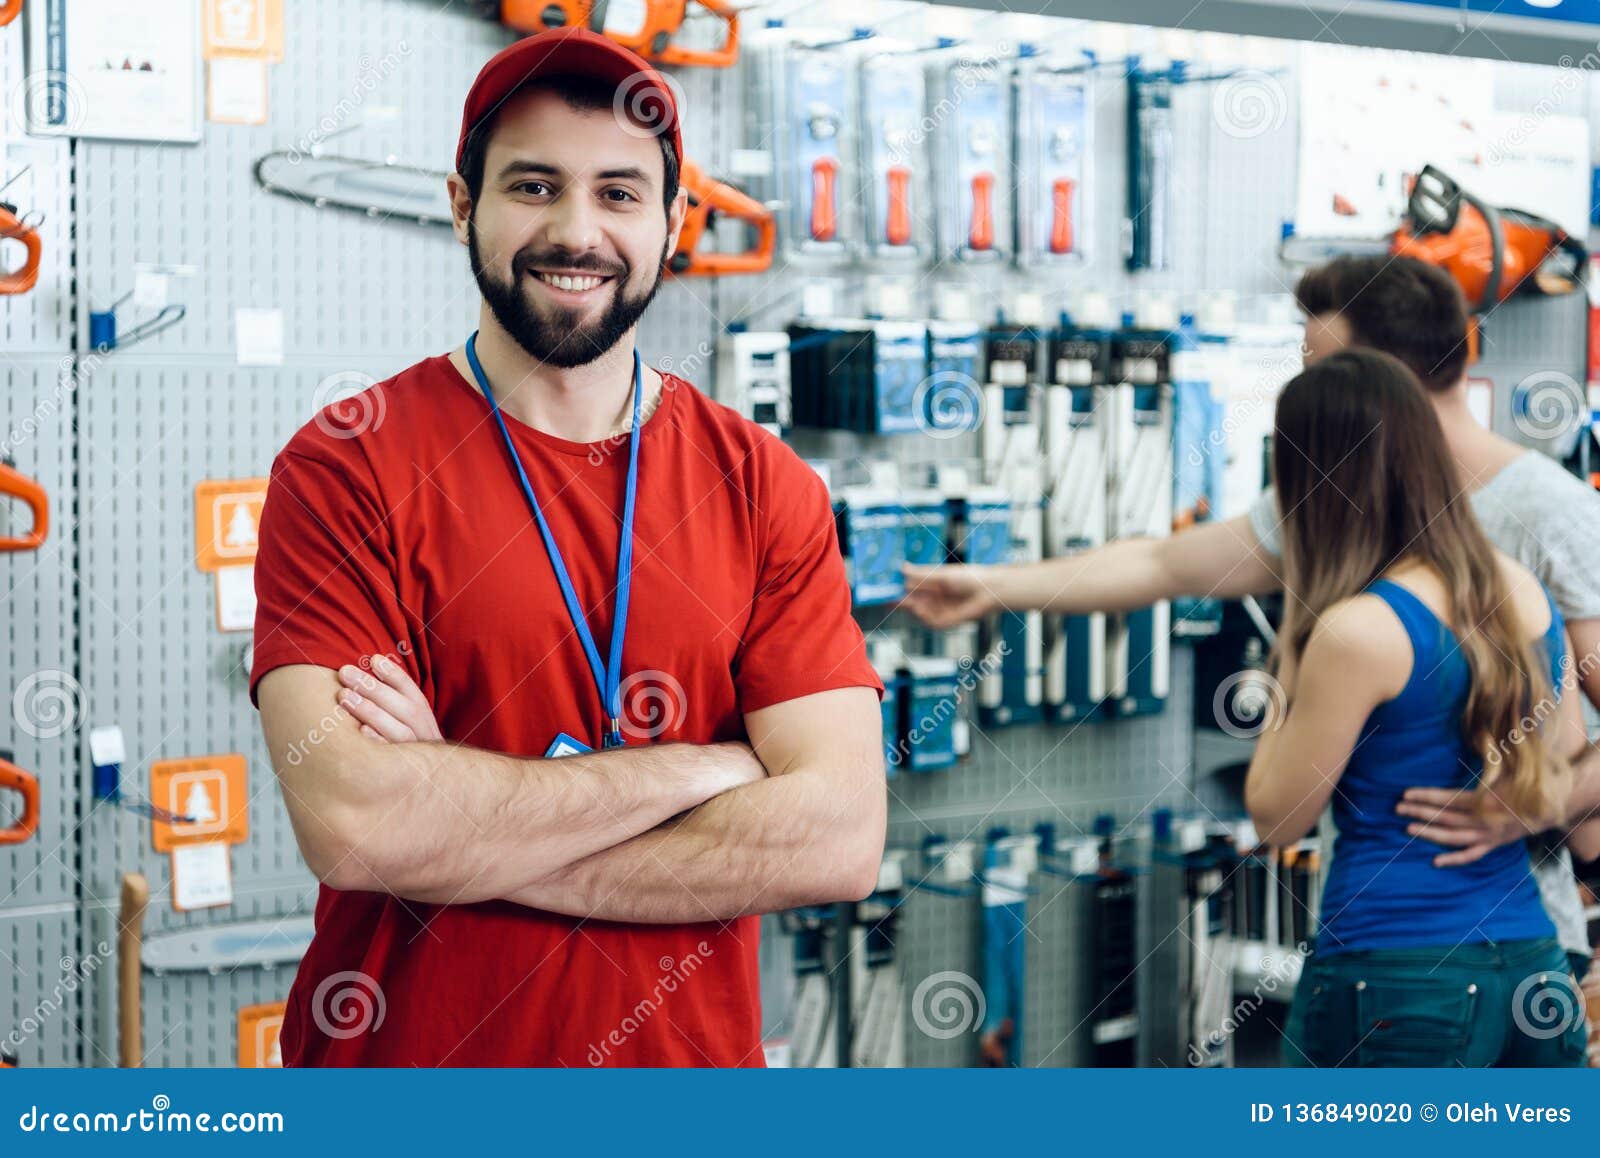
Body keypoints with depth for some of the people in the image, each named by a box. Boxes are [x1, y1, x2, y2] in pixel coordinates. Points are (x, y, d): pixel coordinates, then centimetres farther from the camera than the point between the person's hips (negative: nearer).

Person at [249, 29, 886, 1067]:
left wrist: (458, 824, -19)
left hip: (689, 1060, 2)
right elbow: (349, 824, -22)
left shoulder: (766, 488, -4)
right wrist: (697, 770, -16)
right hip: (398, 1063, -1)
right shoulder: (345, 467, -10)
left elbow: (841, 839, -14)